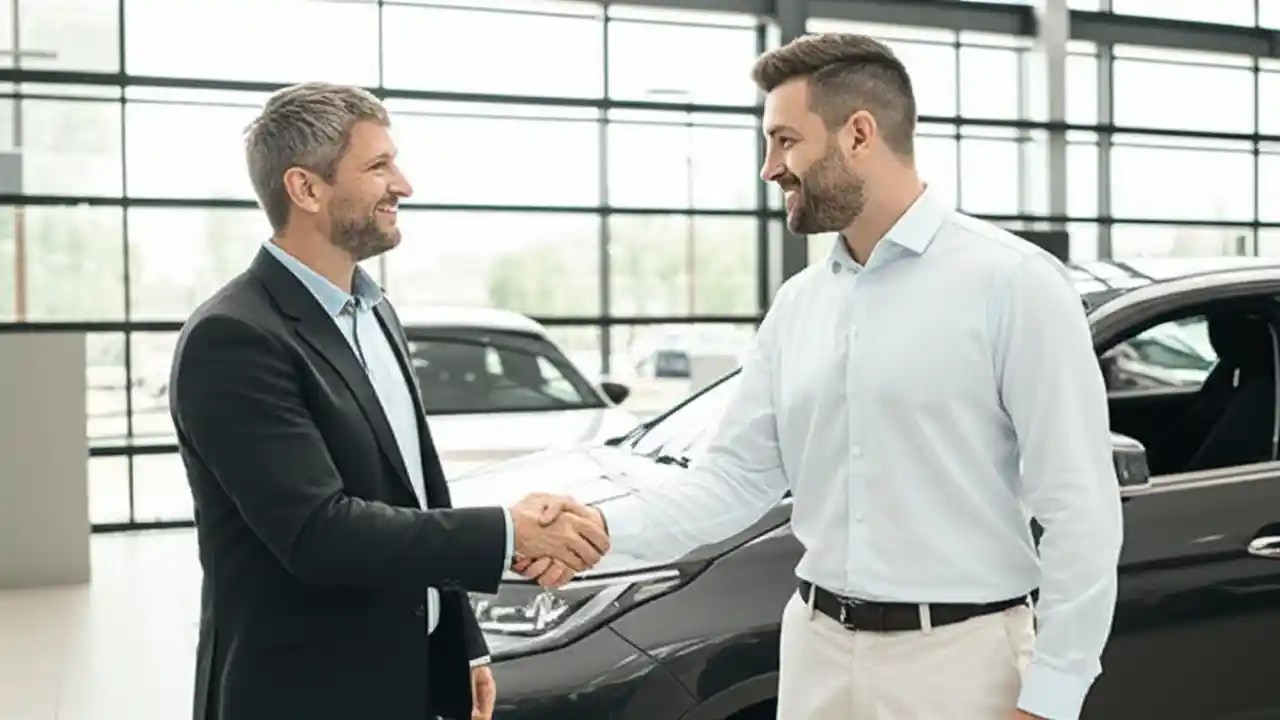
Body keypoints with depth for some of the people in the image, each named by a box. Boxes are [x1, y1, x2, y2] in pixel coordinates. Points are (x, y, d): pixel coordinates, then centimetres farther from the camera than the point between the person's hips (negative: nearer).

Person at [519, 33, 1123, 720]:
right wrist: (603, 525, -9)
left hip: (961, 656, -5)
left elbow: (1077, 508, -12)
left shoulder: (1012, 282, -10)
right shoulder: (798, 303, 8)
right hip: (818, 650, 5)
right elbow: (735, 477, 6)